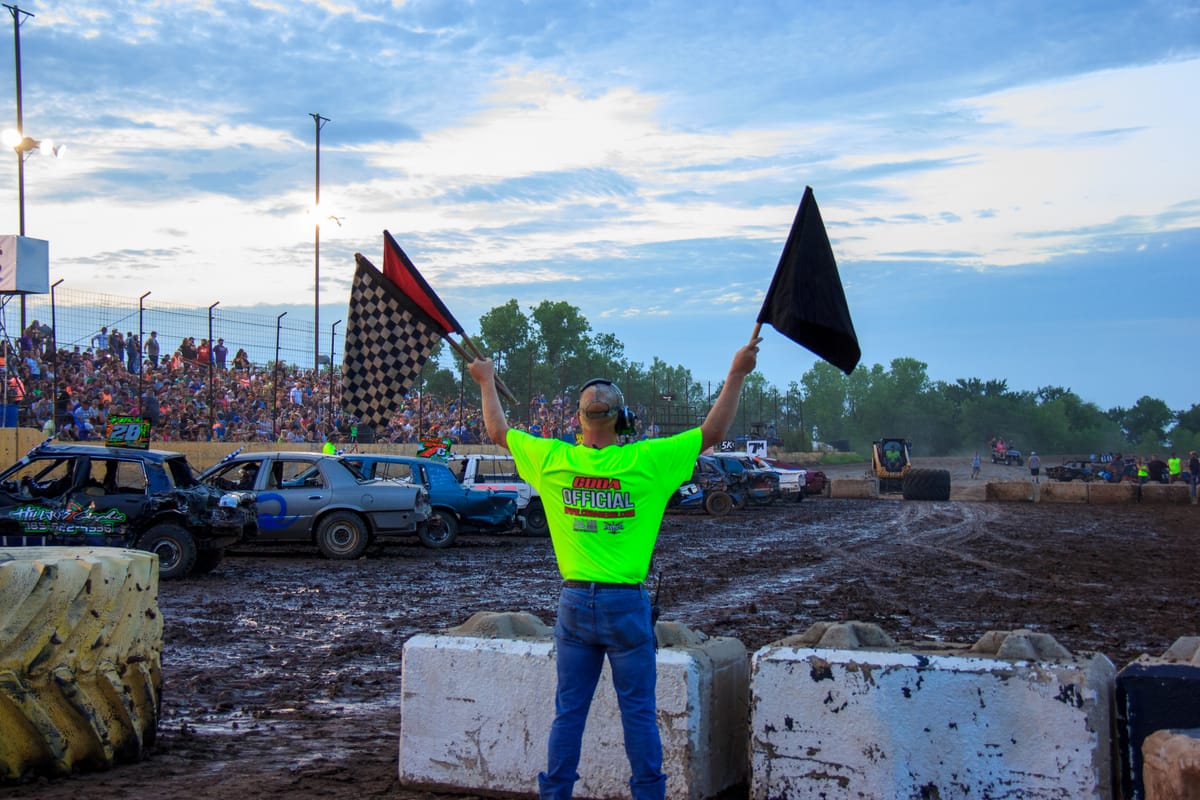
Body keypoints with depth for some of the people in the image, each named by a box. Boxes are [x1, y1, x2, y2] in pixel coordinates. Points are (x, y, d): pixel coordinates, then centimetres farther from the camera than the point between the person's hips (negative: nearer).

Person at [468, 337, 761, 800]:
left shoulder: (552, 460, -3)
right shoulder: (644, 461, -11)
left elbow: (497, 430, 13)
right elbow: (713, 432, -6)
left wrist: (487, 382, 28)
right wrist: (737, 373, 1)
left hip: (574, 601, 3)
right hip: (626, 604, -3)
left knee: (569, 710, 12)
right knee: (638, 710, 6)